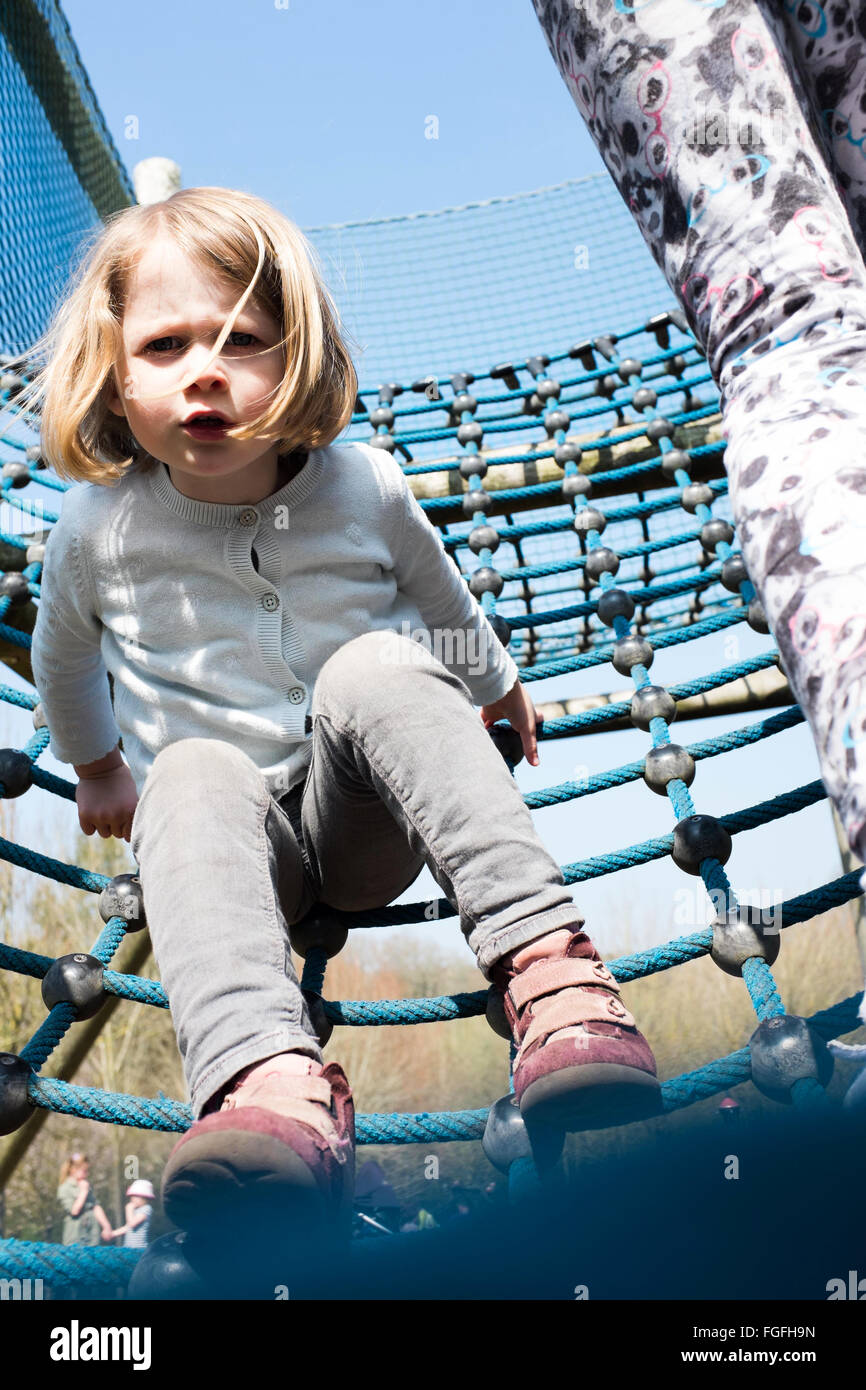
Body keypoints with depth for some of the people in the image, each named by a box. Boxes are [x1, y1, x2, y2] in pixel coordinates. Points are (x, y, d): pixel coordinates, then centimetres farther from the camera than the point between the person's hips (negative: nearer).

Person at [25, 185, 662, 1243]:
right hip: (236, 839, 1)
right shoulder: (99, 525, -6)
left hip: (367, 824, 0)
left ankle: (546, 960, -43)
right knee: (196, 774, -36)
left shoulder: (367, 491, -6)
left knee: (372, 662, -32)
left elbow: (444, 604, 16)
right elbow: (63, 651, 17)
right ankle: (270, 1075, -58)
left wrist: (494, 687, 31)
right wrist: (97, 770, 30)